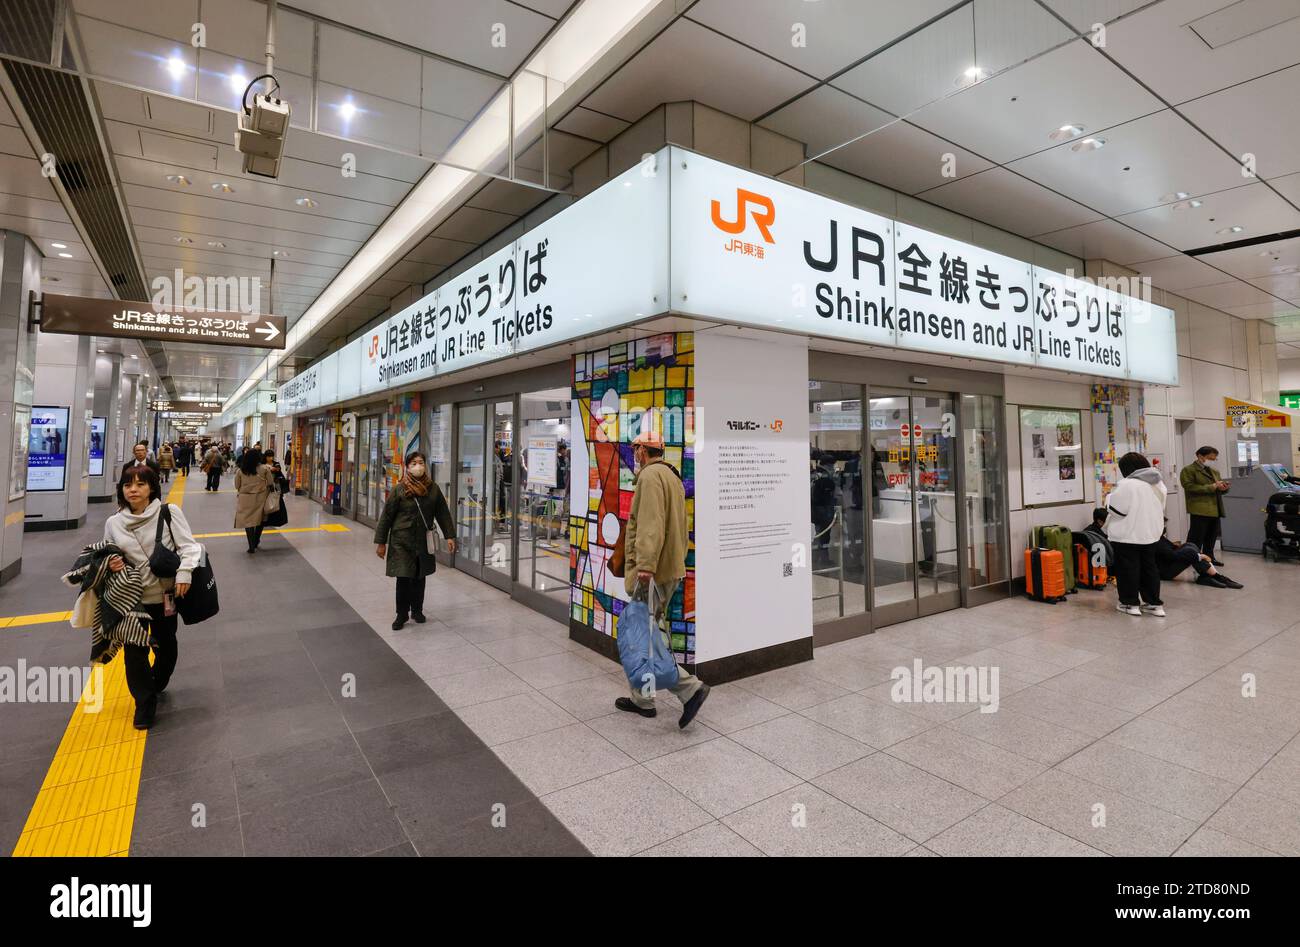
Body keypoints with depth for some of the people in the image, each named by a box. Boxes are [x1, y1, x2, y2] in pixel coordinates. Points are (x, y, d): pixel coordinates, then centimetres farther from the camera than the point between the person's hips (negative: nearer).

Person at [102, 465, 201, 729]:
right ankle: (144, 702, 20)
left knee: (166, 646, 15)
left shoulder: (169, 512, -8)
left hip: (165, 595, -2)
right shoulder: (113, 522, 3)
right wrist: (111, 564, -9)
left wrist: (184, 572, -25)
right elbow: (109, 558, 14)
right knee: (134, 650, 2)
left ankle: (156, 686, 44)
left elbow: (188, 545, -10)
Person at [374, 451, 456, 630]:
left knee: (420, 577, 12)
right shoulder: (399, 489, -6)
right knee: (403, 578, -3)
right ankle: (402, 614, 14)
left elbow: (443, 513, 6)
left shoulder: (433, 489, 1)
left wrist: (450, 536, 3)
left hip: (423, 541, 3)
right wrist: (380, 542, -2)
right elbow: (386, 516, -3)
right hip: (401, 541, -2)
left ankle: (417, 610, 29)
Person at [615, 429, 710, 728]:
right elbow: (677, 525, 22)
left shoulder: (651, 475, -12)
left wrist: (645, 565, -29)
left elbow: (651, 524, -24)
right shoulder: (672, 476, 20)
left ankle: (689, 687, -7)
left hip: (651, 571, -10)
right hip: (670, 568, 10)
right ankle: (642, 699, 25)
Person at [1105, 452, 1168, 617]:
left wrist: (1109, 497, 1)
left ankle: (1130, 603, 9)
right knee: (1149, 567, 15)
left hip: (1127, 535, -7)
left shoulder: (1126, 485, -21)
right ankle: (1154, 603, 19)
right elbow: (1160, 507, 16)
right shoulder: (1158, 482, 6)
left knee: (1128, 569, 3)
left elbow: (1116, 509, -17)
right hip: (1150, 533, 7)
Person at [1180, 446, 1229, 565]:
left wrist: (1224, 487, 0)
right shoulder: (1188, 470, -5)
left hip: (1215, 510, 8)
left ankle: (1209, 557, 24)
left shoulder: (1214, 471, 21)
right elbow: (1190, 487, -17)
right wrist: (1212, 487, -19)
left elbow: (1220, 489, 24)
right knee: (1196, 539, -6)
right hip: (1200, 510, -8)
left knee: (1211, 538, 14)